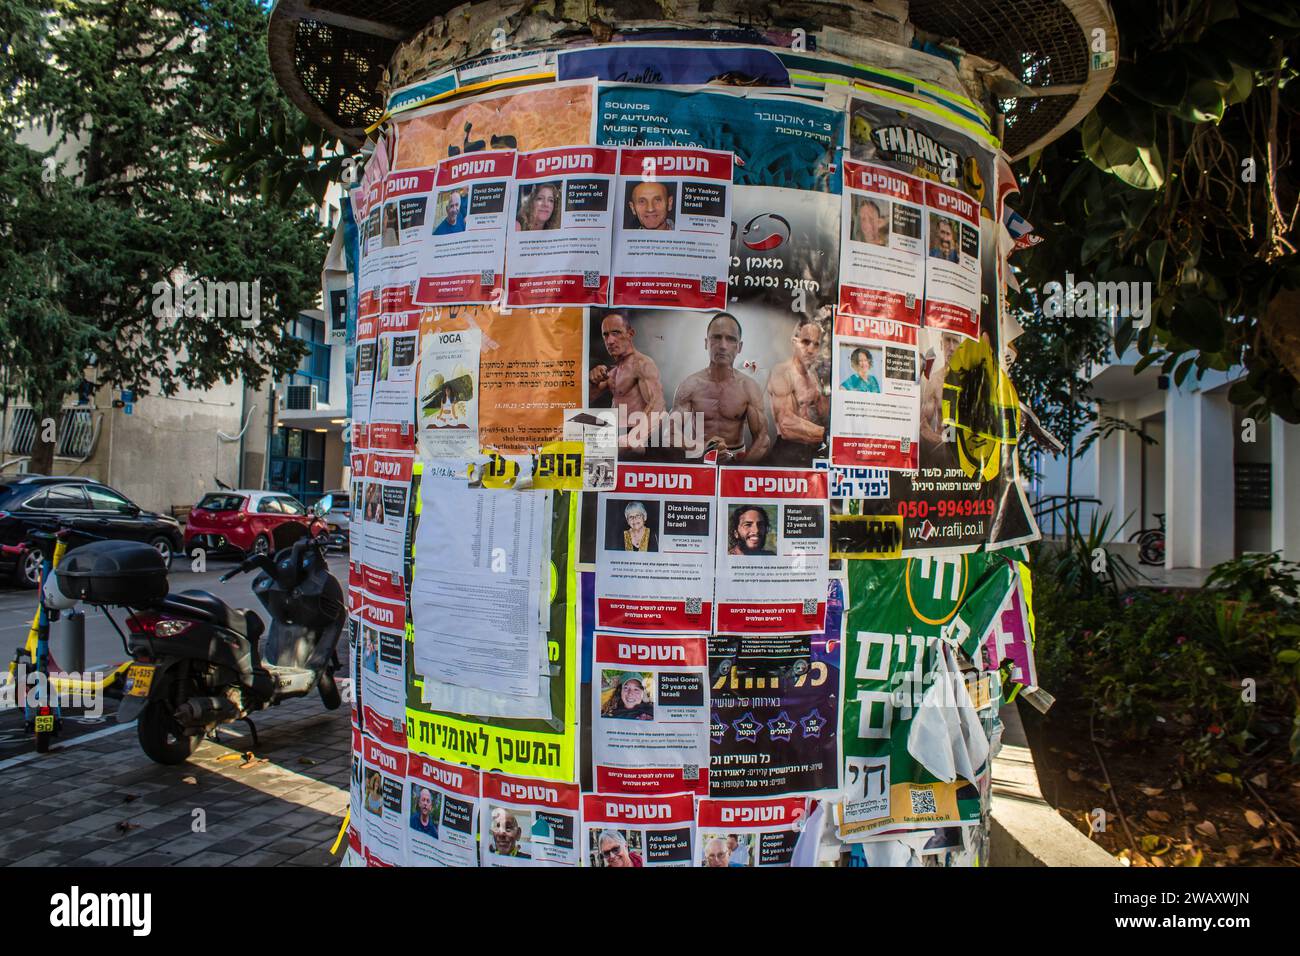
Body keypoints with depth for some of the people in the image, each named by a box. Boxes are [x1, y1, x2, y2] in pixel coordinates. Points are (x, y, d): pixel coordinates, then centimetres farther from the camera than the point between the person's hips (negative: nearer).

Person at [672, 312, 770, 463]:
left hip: (738, 459, 0)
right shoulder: (689, 386, -3)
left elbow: (762, 438, -5)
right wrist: (702, 448, -23)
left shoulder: (749, 387, -2)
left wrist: (741, 466, -22)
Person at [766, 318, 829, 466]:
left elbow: (823, 414, 6)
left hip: (814, 451, 8)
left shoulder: (812, 373, 14)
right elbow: (787, 423, -24)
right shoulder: (782, 372, -12)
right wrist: (826, 434, -27)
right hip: (789, 455, -8)